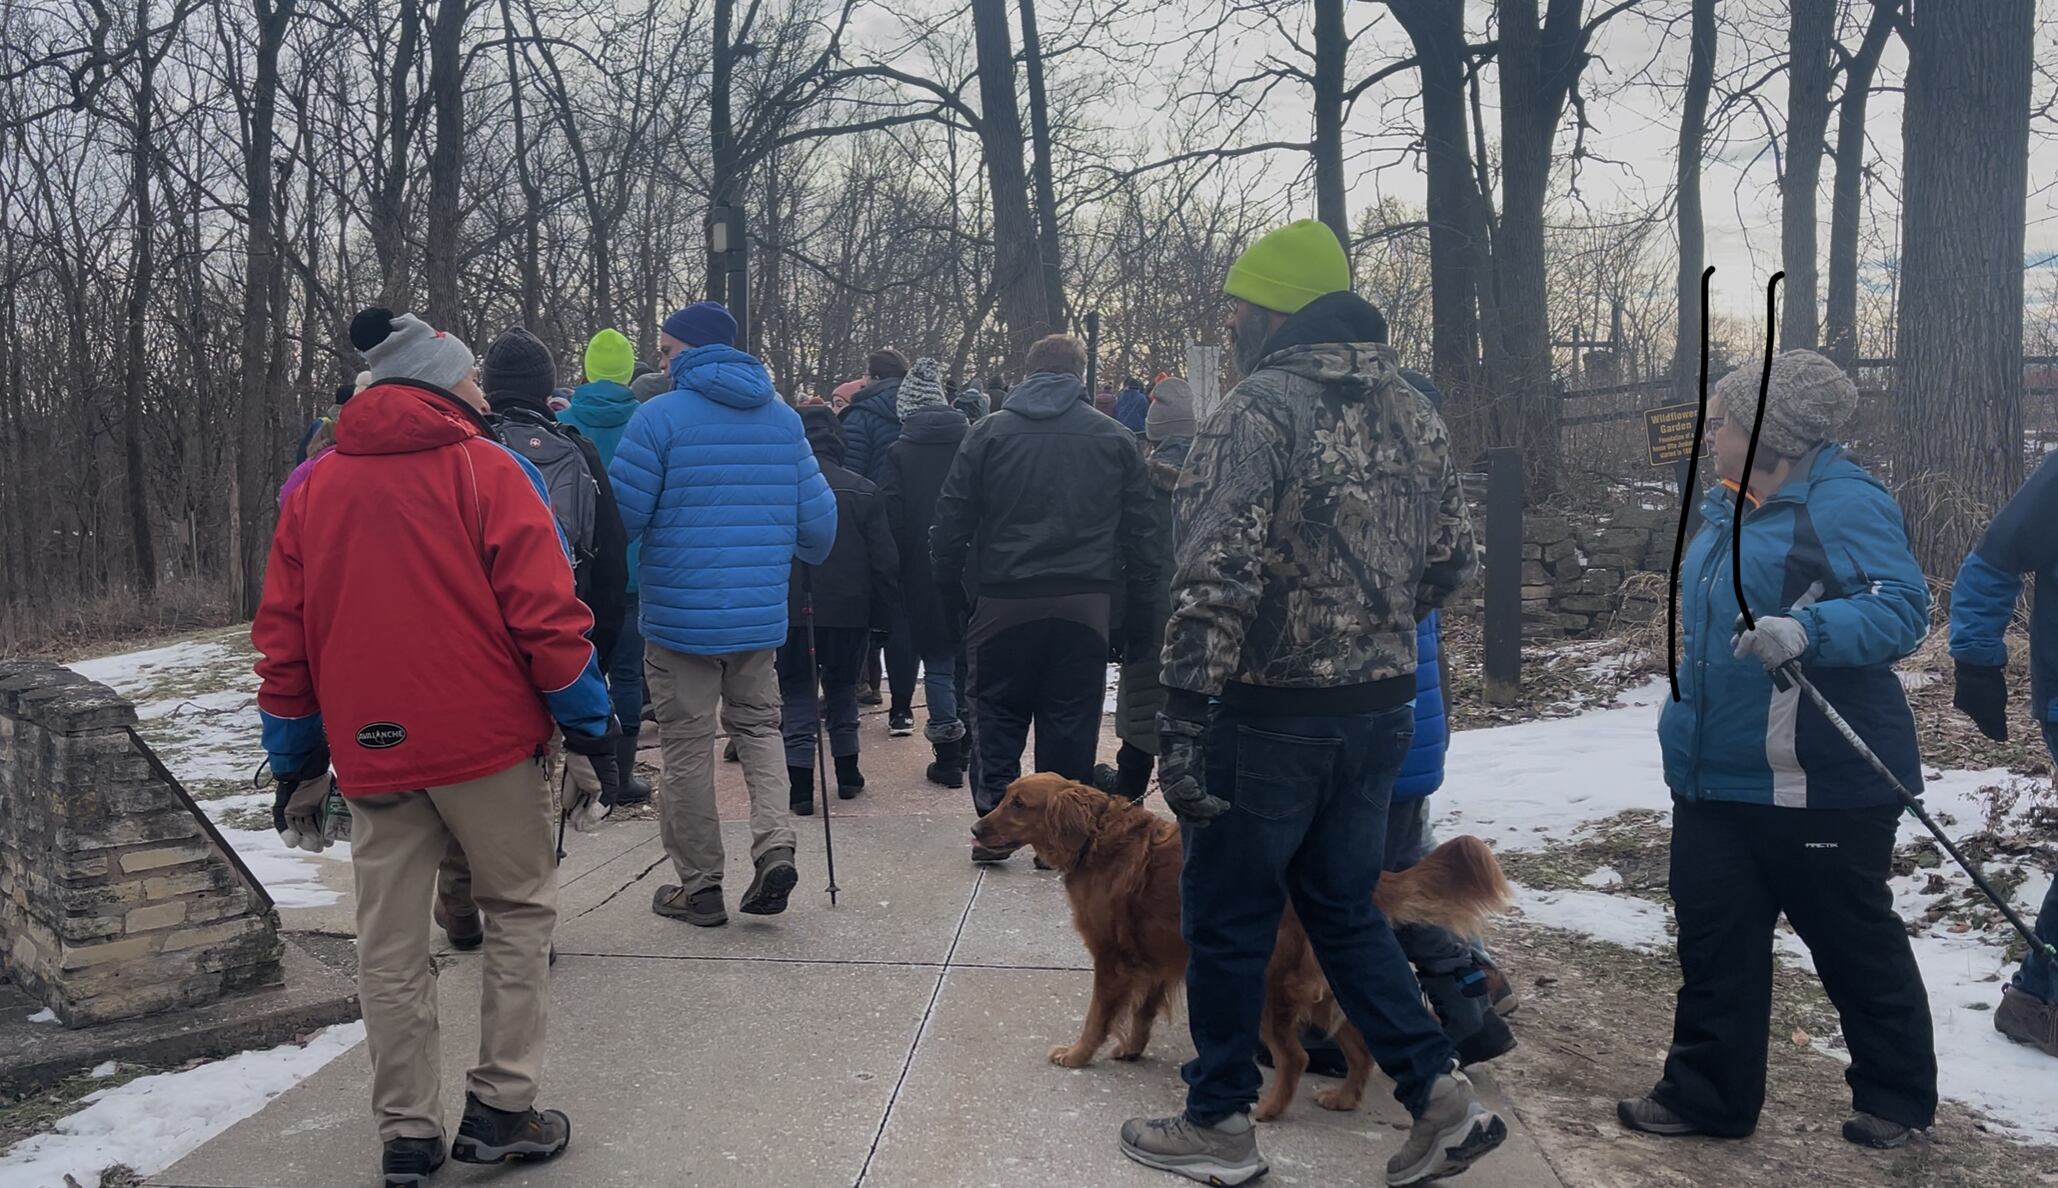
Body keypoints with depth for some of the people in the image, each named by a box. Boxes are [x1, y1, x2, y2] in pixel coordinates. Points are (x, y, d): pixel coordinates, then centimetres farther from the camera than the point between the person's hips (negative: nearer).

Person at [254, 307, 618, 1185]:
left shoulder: (314, 487, 10)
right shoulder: (486, 468, -5)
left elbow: (282, 636, 10)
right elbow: (544, 613, -12)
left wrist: (295, 753, 17)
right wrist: (591, 722, -5)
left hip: (371, 752, 4)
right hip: (486, 740, -4)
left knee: (390, 944, 10)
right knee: (519, 909, 11)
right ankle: (501, 1107, 9)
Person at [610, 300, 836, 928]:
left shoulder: (660, 416, -9)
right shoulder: (783, 419, 6)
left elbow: (621, 515, -10)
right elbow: (818, 518, 7)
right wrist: (803, 556, 28)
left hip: (680, 616, -4)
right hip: (761, 614, 4)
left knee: (687, 747, 7)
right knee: (758, 725, 20)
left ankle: (699, 886, 14)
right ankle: (775, 844, 1)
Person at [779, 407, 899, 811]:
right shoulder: (863, 491, -2)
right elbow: (885, 561, -1)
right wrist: (881, 614, 7)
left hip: (790, 611, -1)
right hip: (848, 611, 2)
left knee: (797, 694, 7)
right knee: (842, 686, 19)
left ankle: (800, 785, 1)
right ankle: (847, 773, 22)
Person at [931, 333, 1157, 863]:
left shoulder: (987, 433, 3)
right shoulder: (1115, 438, 6)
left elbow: (952, 523, 1)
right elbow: (1140, 531, 5)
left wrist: (949, 591, 8)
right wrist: (1137, 602, 9)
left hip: (1006, 601, -1)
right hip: (1087, 603, 1)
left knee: (998, 716, 11)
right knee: (1071, 720, 7)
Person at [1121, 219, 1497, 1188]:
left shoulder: (1256, 411, -15)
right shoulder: (1414, 414, 7)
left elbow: (1215, 582, -23)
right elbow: (1452, 561, 14)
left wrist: (1180, 725, -20)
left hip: (1271, 716, -7)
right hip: (1382, 710, 7)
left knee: (1228, 921, 9)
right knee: (1344, 907, 21)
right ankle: (1439, 1095, 18)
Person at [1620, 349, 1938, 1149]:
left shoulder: (1844, 503, -15)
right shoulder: (1729, 509, 11)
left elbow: (1903, 605, -26)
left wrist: (1806, 630, -42)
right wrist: (1691, 727, 24)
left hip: (1820, 784, -8)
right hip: (1716, 777, 8)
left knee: (1857, 944, 10)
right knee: (1714, 940, 10)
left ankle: (1896, 1098, 30)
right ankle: (1707, 1095, 21)